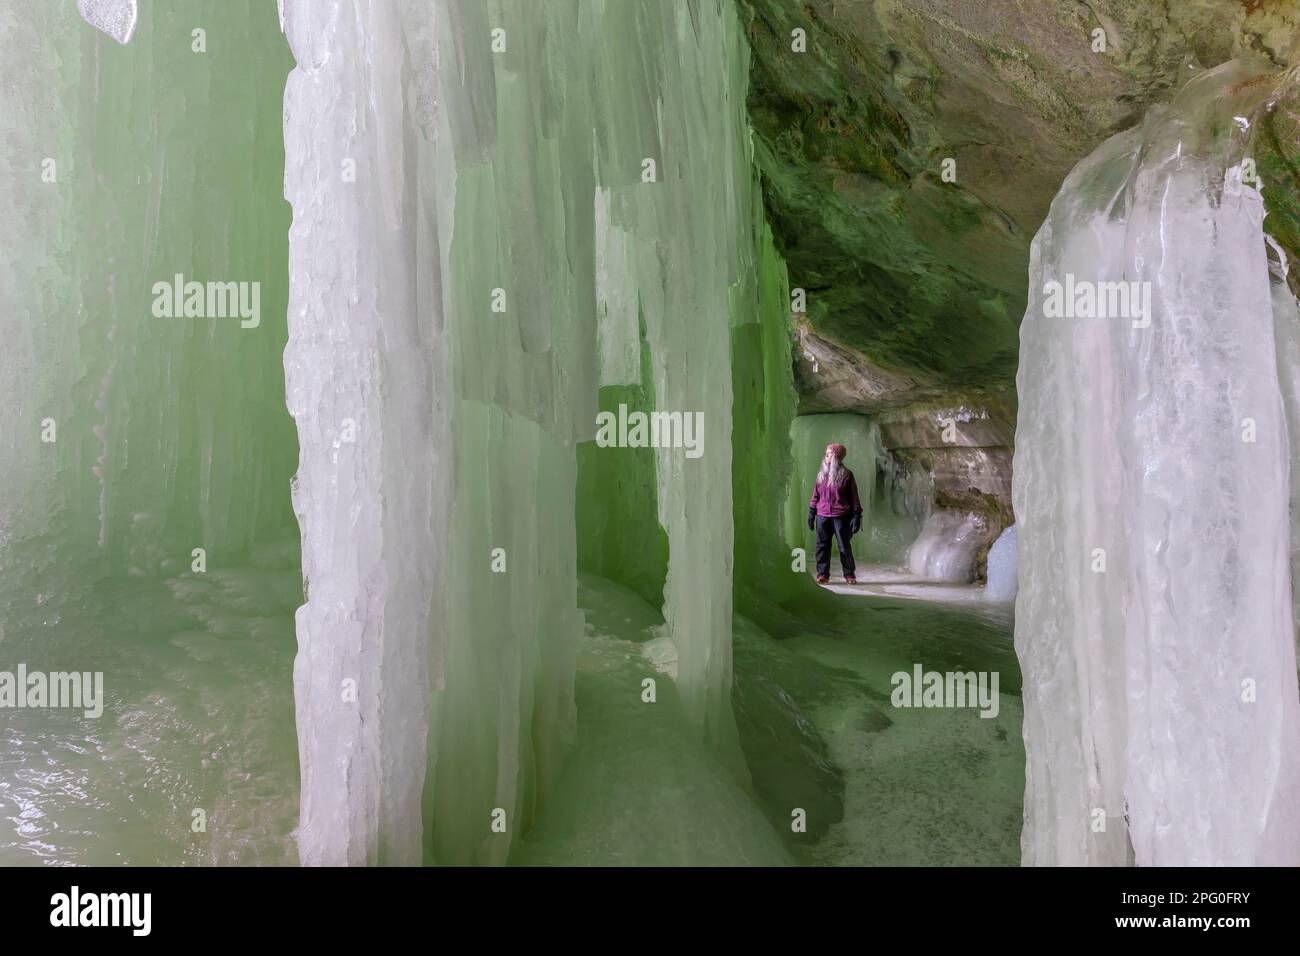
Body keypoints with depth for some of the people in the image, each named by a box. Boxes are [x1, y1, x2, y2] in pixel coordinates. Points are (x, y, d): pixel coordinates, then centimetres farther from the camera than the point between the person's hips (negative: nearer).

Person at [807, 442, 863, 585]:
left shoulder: (846, 475, 0)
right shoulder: (821, 474, 12)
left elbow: (854, 497, 1)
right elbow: (816, 495, 14)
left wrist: (856, 516, -5)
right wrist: (811, 513, 8)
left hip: (841, 517, -4)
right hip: (822, 517, 4)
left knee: (844, 546, 1)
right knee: (822, 546, 2)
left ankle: (850, 575, 10)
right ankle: (822, 574, 9)